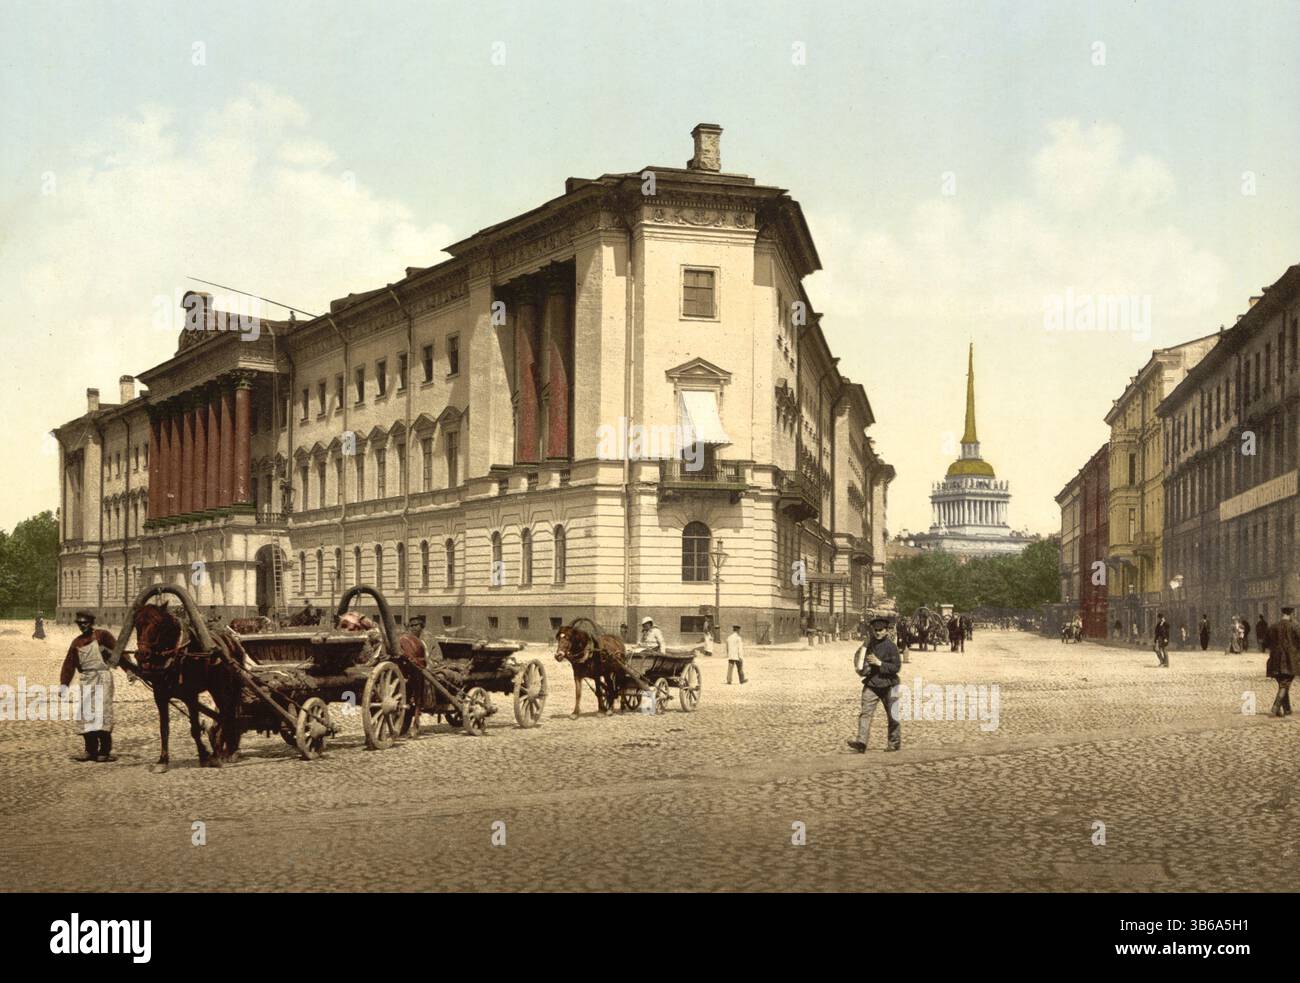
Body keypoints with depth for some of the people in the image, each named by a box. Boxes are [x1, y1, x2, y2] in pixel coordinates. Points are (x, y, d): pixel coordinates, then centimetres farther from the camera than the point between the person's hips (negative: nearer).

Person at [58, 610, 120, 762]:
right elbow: (69, 664, 9)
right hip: (86, 680, 5)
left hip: (102, 677, -5)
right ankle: (91, 751, 12)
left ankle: (105, 751, -3)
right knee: (86, 715, 5)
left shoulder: (101, 635, -1)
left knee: (102, 713, -8)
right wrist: (64, 684, -2)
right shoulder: (76, 642, 14)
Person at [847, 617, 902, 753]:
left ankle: (894, 742, 24)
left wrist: (879, 663, -21)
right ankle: (861, 742, -18)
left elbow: (896, 667, -14)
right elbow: (862, 664, 24)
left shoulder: (891, 647, -8)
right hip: (871, 685, 4)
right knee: (865, 712, -10)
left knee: (892, 715, 8)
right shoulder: (869, 645, 8)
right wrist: (861, 668, 3)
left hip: (888, 685, -4)